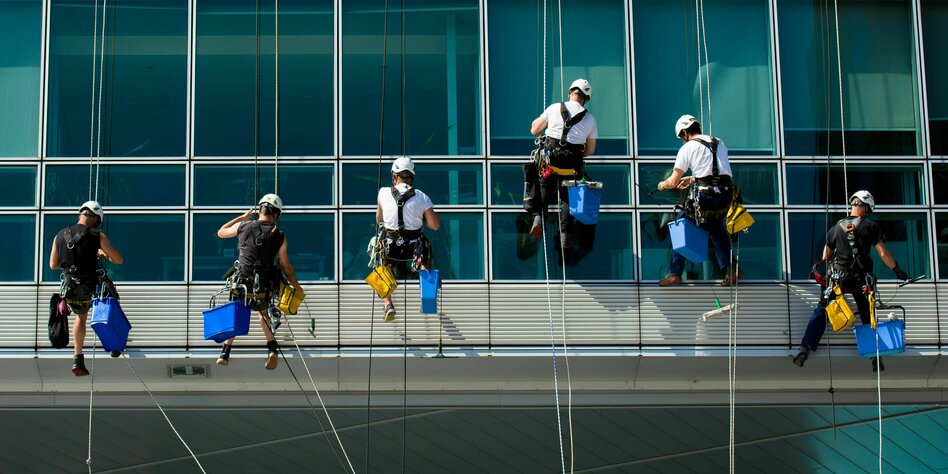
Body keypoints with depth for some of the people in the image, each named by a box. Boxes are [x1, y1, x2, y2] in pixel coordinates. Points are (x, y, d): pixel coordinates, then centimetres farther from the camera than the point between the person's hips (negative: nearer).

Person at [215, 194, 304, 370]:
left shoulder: (243, 227, -3)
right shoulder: (279, 236, -3)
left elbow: (221, 232, 18)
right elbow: (286, 267, 4)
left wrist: (241, 217, 27)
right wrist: (297, 287, 19)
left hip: (242, 284, -1)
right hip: (266, 289, 1)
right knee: (264, 313, 28)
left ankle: (225, 353, 18)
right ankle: (272, 349, 9)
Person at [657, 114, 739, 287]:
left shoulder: (688, 148, 5)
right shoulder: (719, 143, 20)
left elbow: (673, 181, 4)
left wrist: (662, 185, 25)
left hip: (704, 196, -5)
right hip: (727, 195, 5)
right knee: (716, 227, 28)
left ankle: (675, 273, 11)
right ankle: (730, 269, 15)